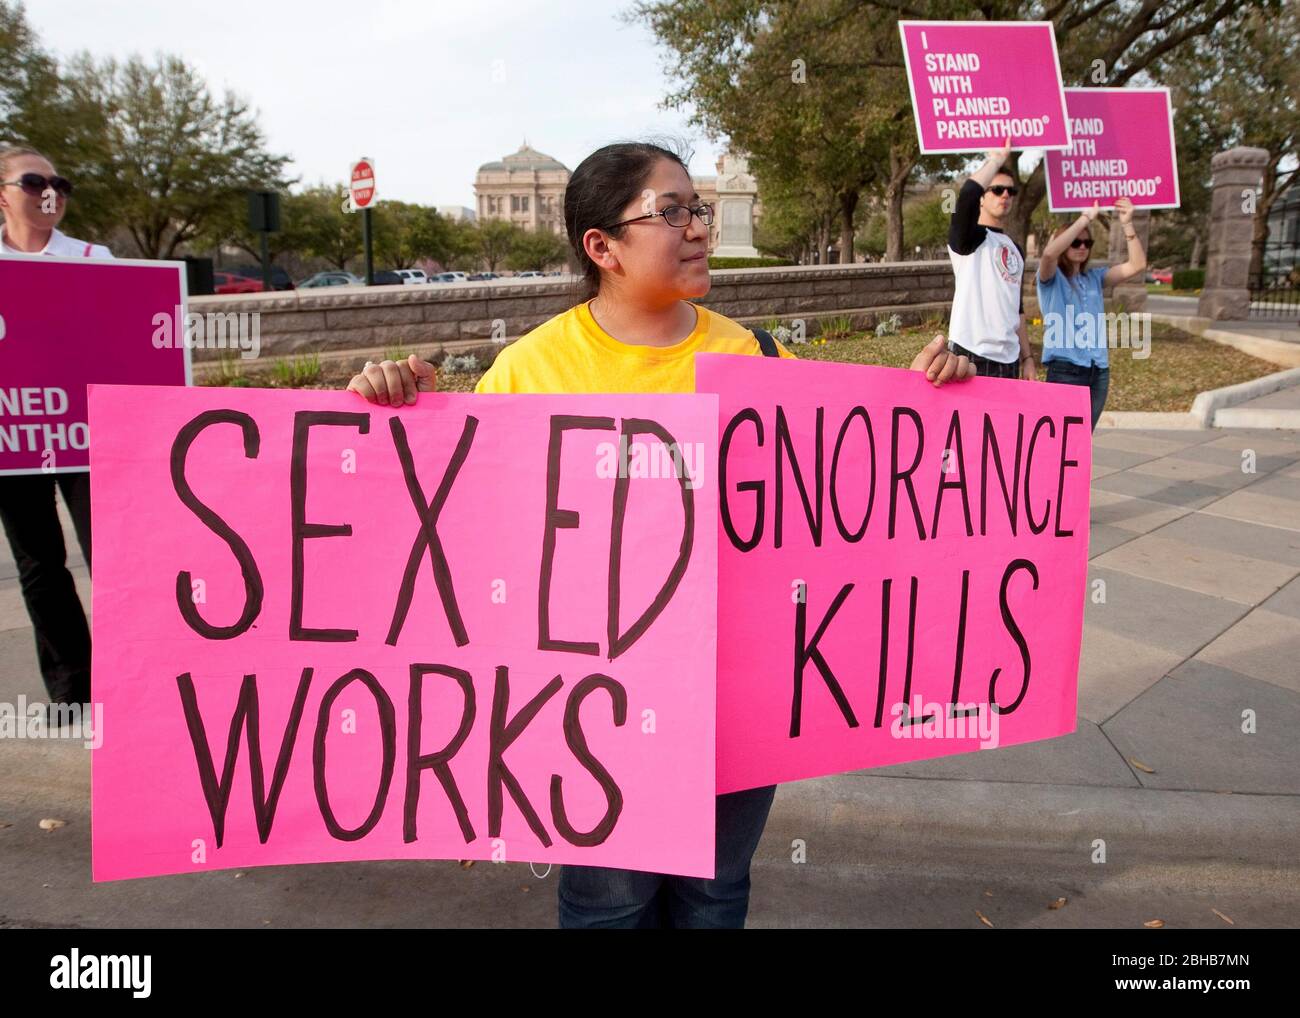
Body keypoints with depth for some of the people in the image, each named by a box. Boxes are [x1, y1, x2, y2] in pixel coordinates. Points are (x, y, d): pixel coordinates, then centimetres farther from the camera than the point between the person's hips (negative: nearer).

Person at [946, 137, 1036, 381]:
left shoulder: (1015, 250, 20)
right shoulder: (967, 238, -1)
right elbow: (968, 193, -22)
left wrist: (1027, 357, 17)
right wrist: (997, 159, -6)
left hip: (1008, 360, 8)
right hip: (971, 357, -7)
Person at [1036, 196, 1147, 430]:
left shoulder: (1094, 277, 13)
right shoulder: (1051, 279, 0)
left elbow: (1137, 265, 7)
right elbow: (1049, 253, -20)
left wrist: (1127, 225, -3)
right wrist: (1086, 218, -17)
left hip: (1098, 371, 5)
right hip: (1065, 370, -5)